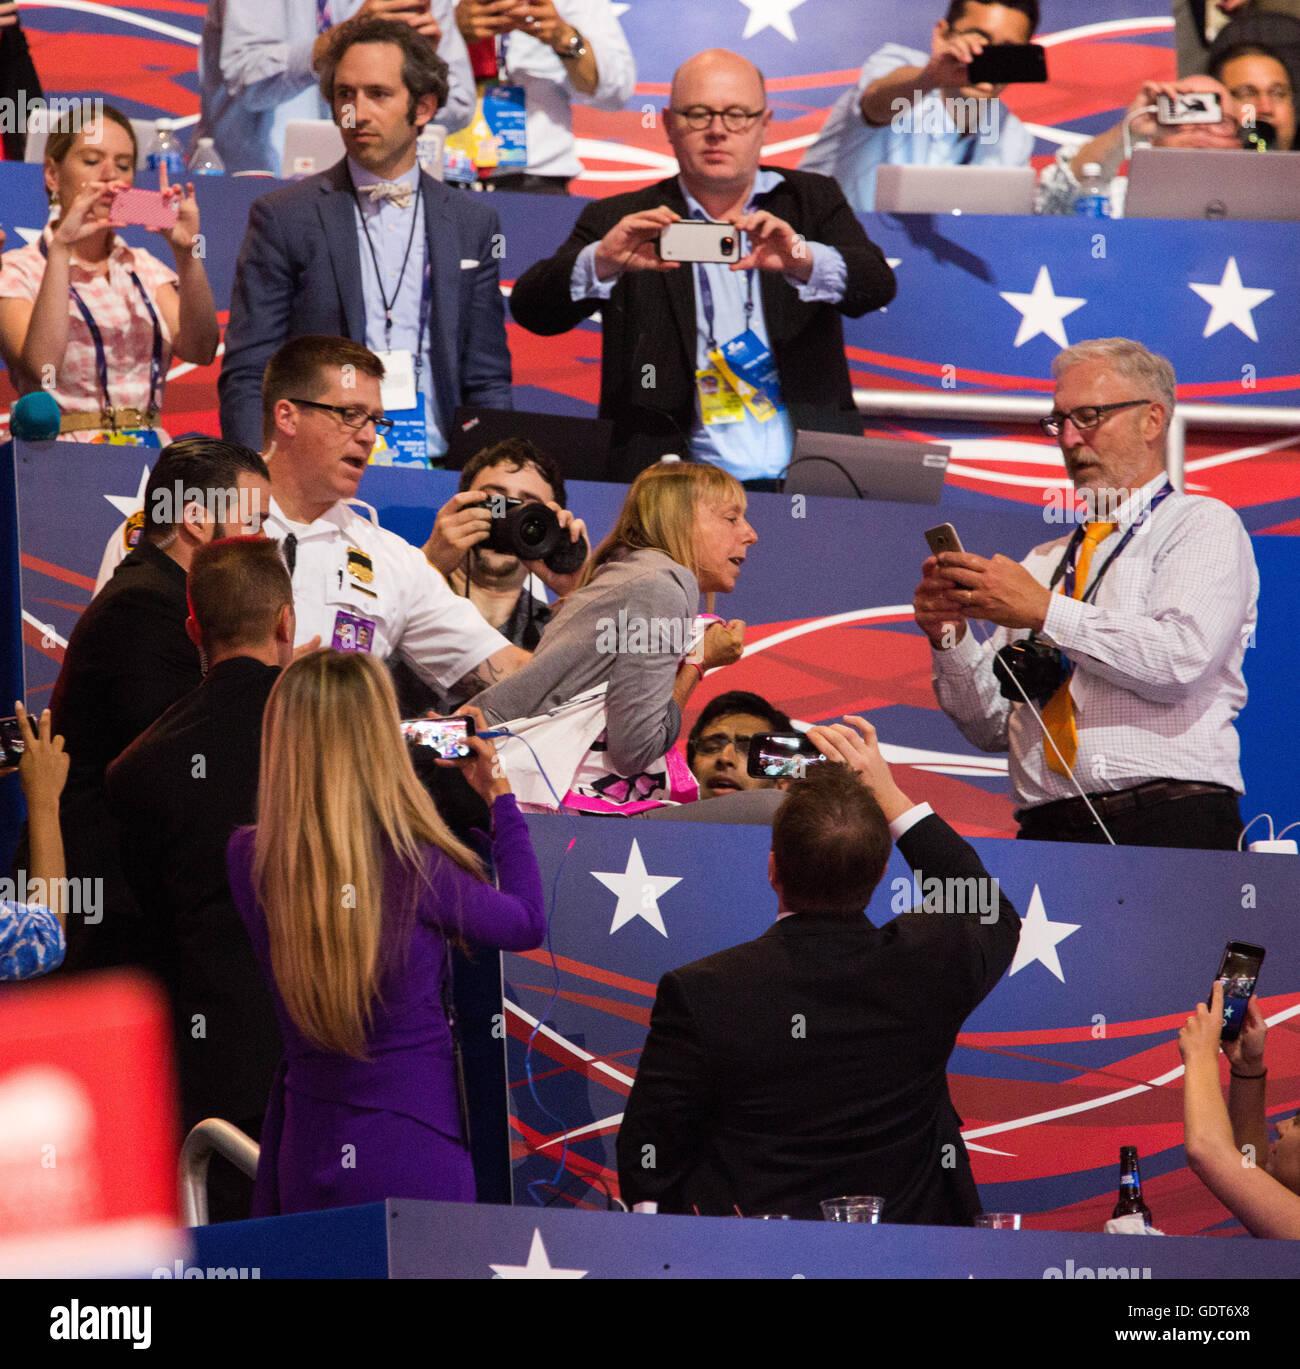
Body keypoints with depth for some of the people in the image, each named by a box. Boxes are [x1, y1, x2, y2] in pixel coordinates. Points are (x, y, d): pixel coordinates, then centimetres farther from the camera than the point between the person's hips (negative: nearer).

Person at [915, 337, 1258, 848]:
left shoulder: (1203, 527, 9)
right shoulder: (1043, 561, 25)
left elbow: (1181, 658, -10)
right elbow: (993, 726, 22)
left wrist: (1046, 611, -7)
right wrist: (950, 638, 5)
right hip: (1047, 831, 5)